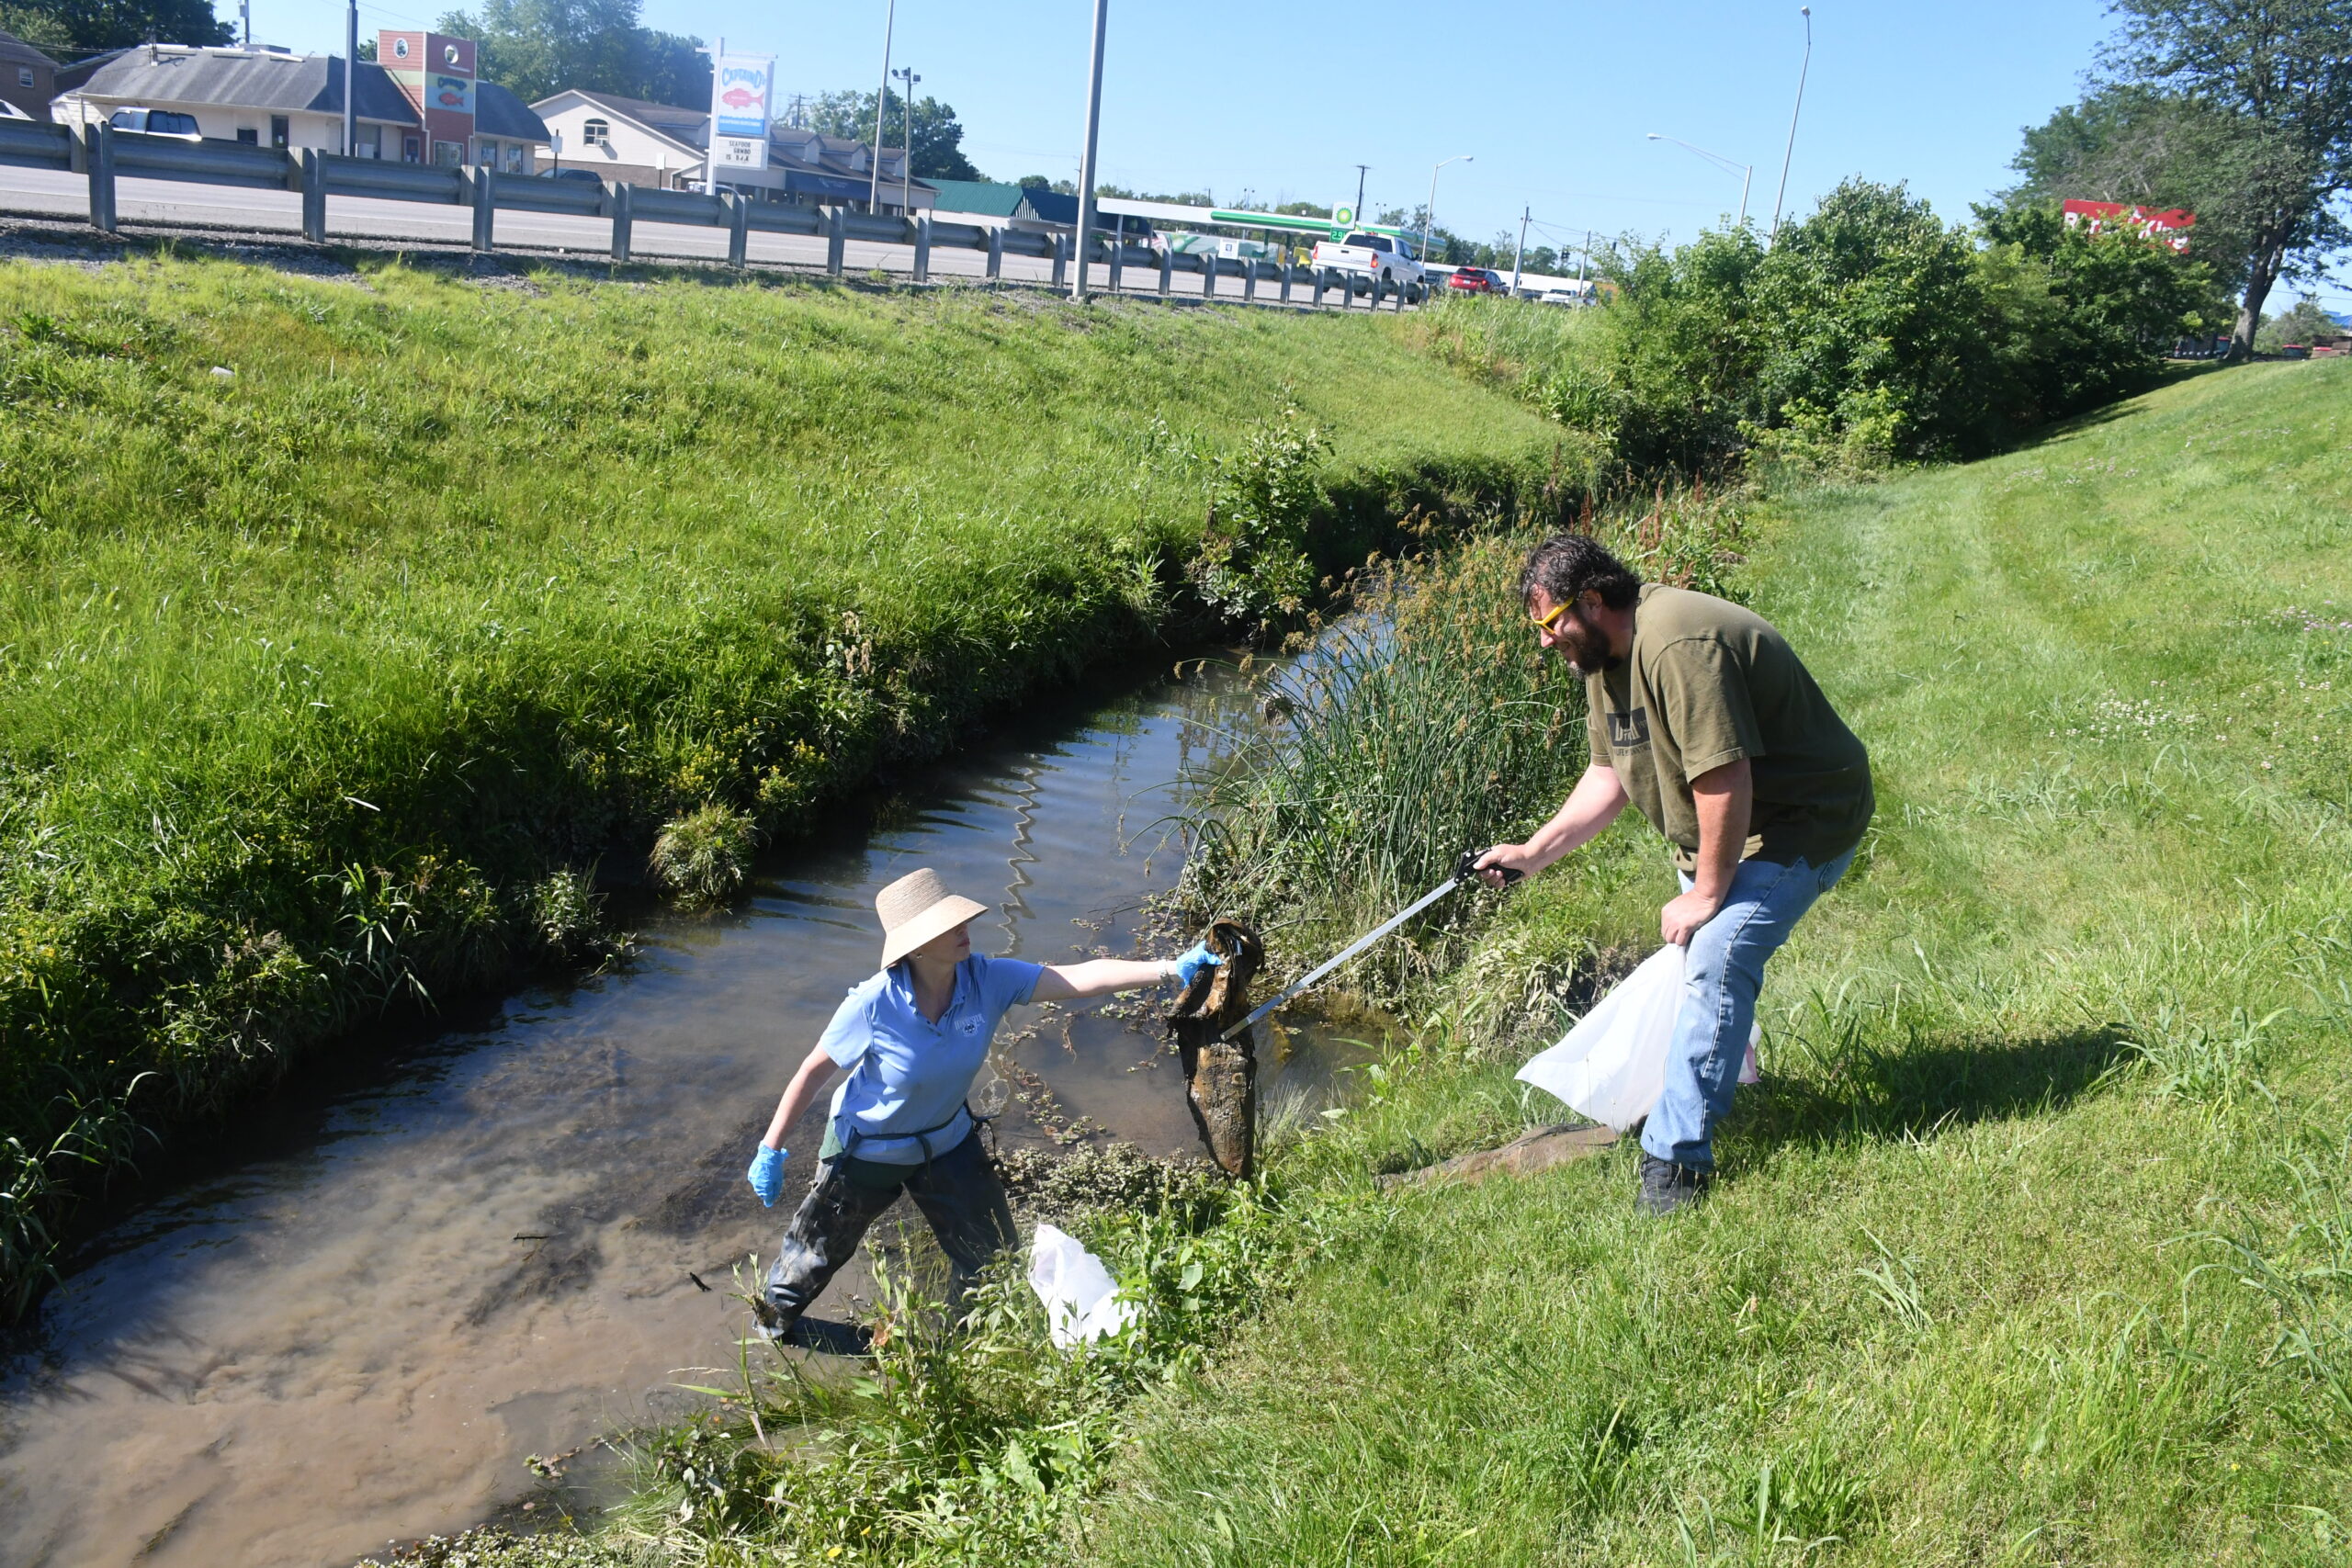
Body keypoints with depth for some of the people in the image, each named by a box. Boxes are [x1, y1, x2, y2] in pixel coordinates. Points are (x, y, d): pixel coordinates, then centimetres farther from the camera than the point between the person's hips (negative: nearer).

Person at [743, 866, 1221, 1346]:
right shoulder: (873, 1005, -33)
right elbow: (814, 1073, -20)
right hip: (867, 1152, -4)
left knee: (991, 1253, 16)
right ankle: (774, 1321, 50)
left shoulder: (987, 981, -25)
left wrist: (1171, 970, -42)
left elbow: (1082, 978, -32)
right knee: (814, 1252, 17)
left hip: (946, 1142, 4)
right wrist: (771, 1149, -16)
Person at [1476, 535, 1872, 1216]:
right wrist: (1533, 852, -2)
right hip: (1724, 829, 11)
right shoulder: (1607, 655, 4)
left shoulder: (1677, 645, -30)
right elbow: (1609, 775, 7)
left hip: (1804, 821, -10)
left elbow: (1725, 779, -32)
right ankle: (1709, 1091, 38)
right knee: (1690, 957, 17)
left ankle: (1677, 1157, -14)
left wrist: (1708, 892, -21)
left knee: (1716, 961, -19)